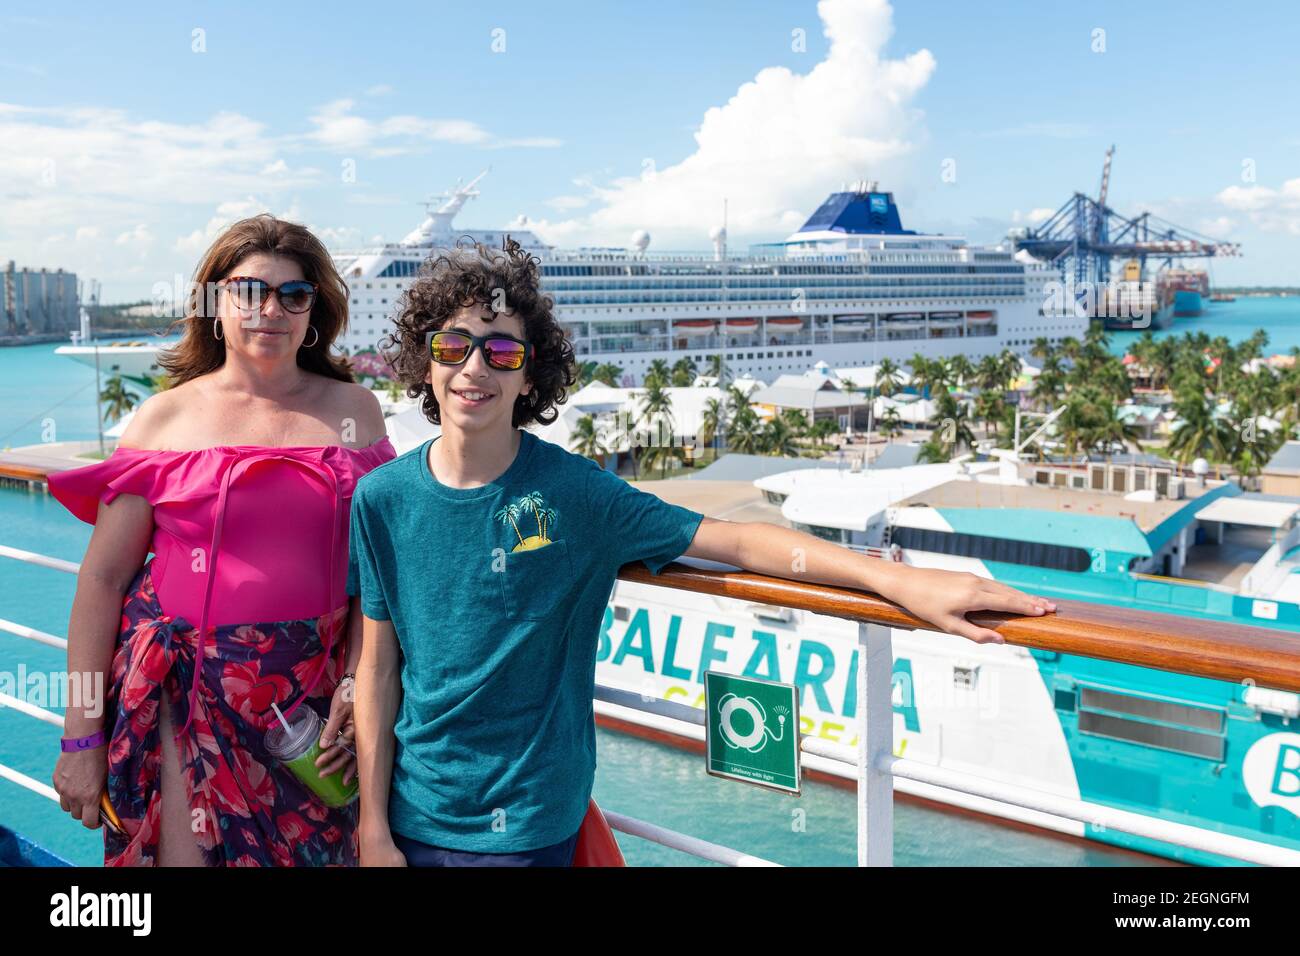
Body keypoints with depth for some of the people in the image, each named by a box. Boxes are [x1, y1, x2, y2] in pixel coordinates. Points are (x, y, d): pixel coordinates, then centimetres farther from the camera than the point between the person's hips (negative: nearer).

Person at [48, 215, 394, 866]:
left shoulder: (354, 411, 3)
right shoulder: (164, 418, 0)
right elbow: (103, 576, -1)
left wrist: (357, 684, -7)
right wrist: (80, 737, -4)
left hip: (314, 691, 1)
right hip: (185, 690, -1)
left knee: (317, 851, 10)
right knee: (185, 853, 0)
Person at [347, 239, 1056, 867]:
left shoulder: (569, 491, -12)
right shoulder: (382, 498, -6)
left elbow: (735, 540, -15)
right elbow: (377, 668, -2)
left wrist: (900, 579, -24)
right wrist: (373, 826, -2)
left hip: (529, 824, -2)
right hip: (413, 817, 2)